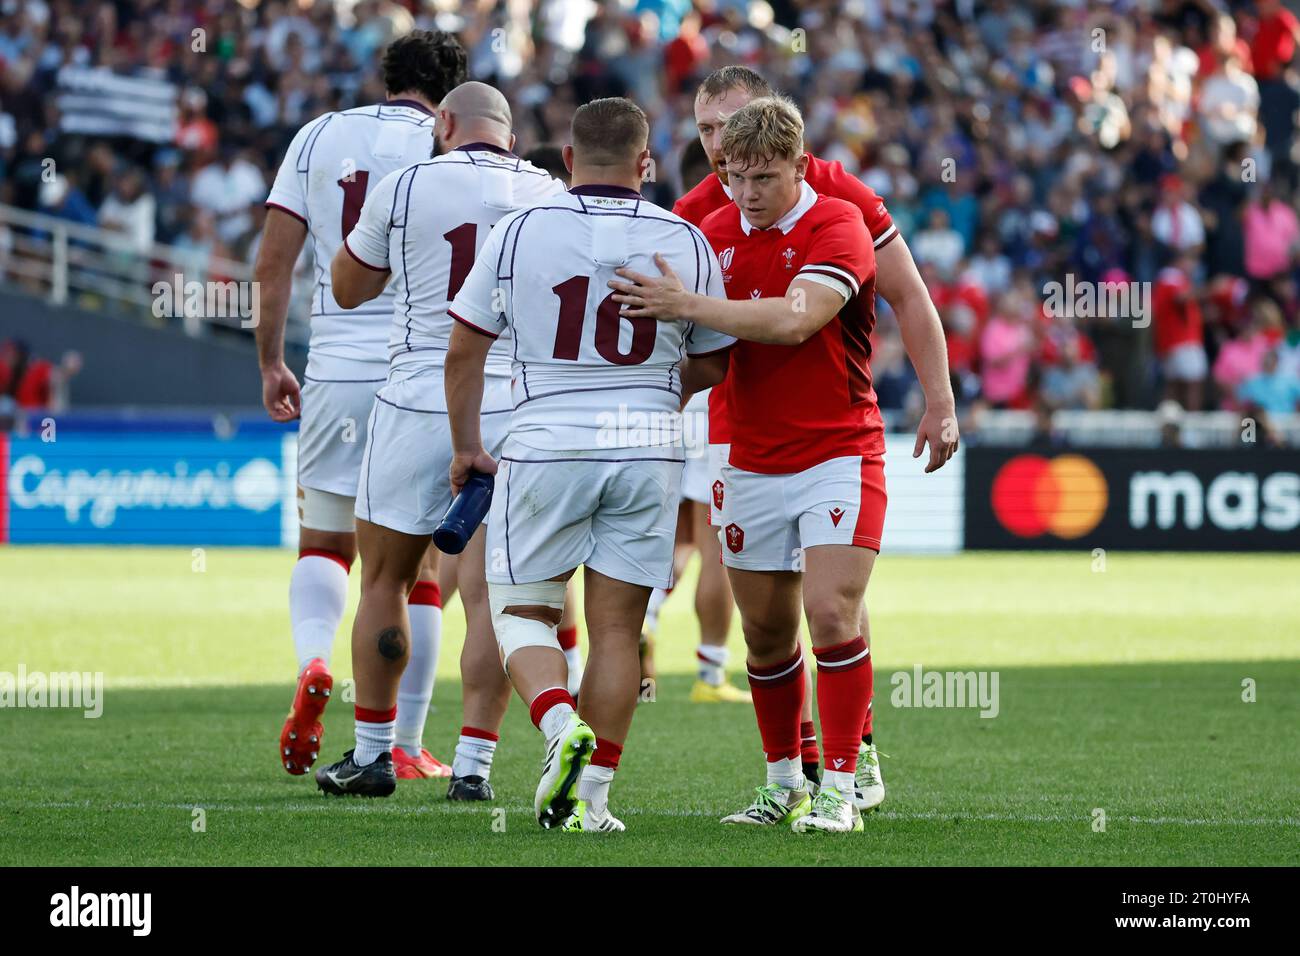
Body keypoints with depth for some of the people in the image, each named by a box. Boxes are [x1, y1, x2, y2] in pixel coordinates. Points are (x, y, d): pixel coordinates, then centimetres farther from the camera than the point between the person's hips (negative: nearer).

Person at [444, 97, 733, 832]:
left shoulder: (522, 232, -4)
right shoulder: (687, 243, 0)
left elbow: (465, 351, 2)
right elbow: (712, 364, 11)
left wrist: (467, 446, 16)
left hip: (548, 447, -1)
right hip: (648, 450, 1)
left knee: (525, 611, 11)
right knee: (617, 627, 7)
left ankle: (563, 727, -16)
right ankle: (592, 796, 5)